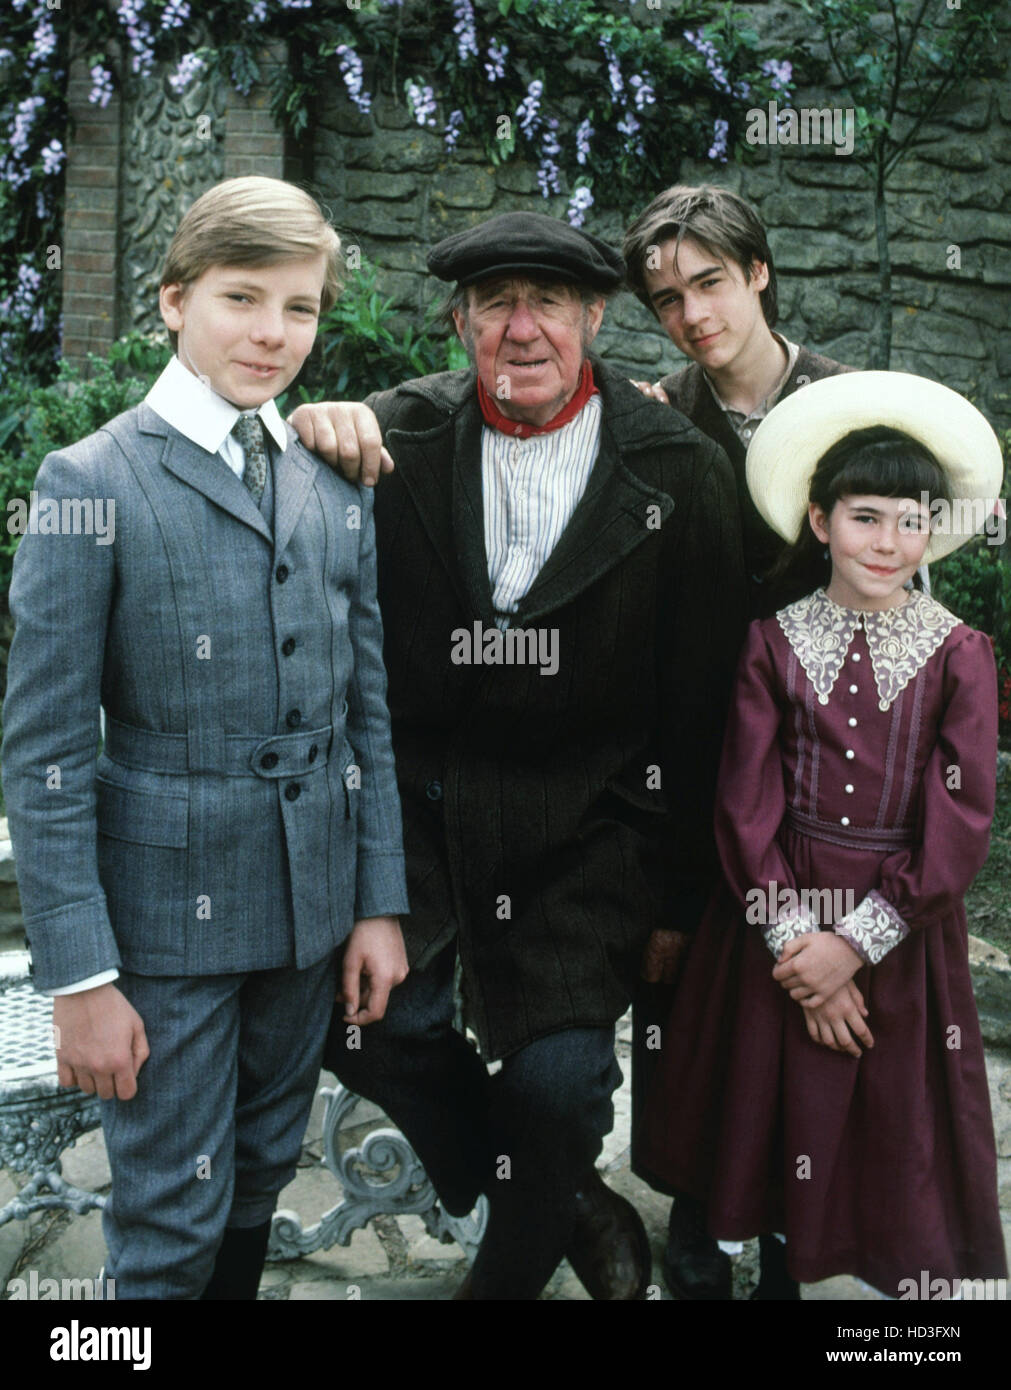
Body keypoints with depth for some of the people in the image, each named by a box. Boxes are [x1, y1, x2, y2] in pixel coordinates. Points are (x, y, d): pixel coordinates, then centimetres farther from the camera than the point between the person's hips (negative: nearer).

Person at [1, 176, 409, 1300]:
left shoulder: (338, 491, 6)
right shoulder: (93, 482, -10)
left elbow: (367, 713, 9)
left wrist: (380, 904, 6)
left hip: (313, 906, 5)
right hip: (168, 911, -5)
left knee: (260, 1184, 19)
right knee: (174, 1223, 5)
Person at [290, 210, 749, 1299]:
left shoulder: (679, 473, -5)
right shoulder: (405, 433, -1)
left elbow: (700, 704, -2)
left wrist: (677, 891, 1)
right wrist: (307, 431, -12)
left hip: (580, 825, -2)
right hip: (415, 802, 2)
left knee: (560, 1077, -8)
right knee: (373, 1020, -13)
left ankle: (511, 1266, 27)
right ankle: (574, 1209, 16)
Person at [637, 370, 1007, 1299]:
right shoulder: (773, 642, -2)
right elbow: (746, 806, -5)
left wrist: (853, 943, -14)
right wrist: (795, 942, -13)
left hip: (900, 932, -1)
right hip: (778, 918, 1)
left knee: (897, 1141, 8)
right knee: (775, 1118, 14)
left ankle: (908, 1271, 30)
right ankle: (776, 1272, 35)